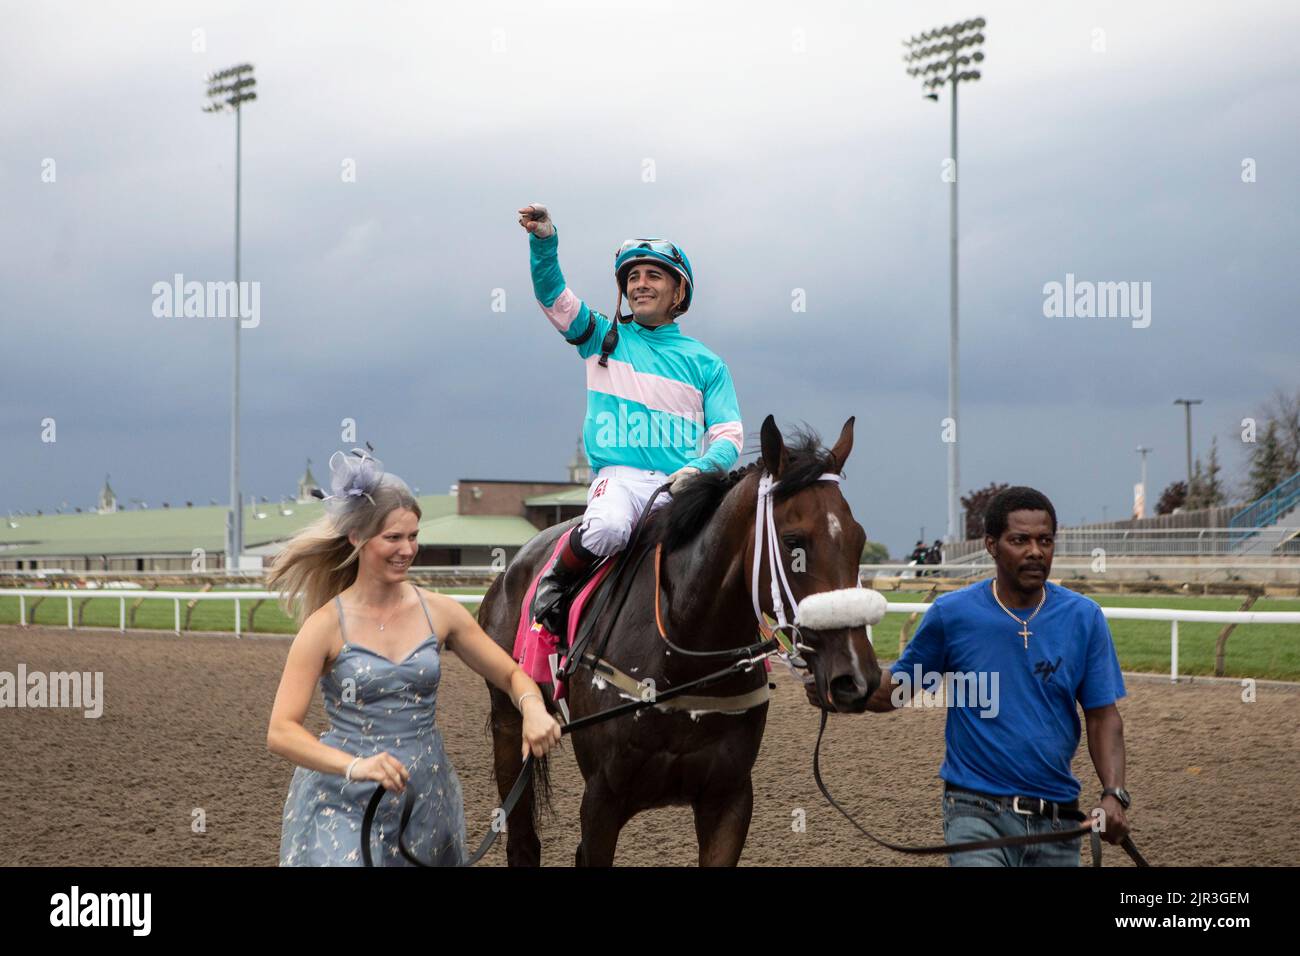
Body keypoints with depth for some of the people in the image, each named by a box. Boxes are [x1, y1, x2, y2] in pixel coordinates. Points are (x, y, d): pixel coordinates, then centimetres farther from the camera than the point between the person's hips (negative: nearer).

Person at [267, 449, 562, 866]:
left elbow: (511, 674, 10)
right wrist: (354, 766, -31)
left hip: (427, 797, 4)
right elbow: (281, 732, -14)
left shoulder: (440, 612, 1)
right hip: (344, 802, -3)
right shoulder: (327, 624, -9)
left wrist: (533, 709, -14)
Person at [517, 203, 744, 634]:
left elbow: (728, 435, 6)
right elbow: (551, 293, 5)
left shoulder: (705, 363, 15)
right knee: (607, 528, -34)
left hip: (682, 484, 1)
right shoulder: (605, 338, 15)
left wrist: (699, 468, -15)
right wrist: (544, 240, -13)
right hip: (620, 476, -1)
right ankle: (555, 580, -5)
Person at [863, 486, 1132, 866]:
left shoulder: (1084, 618, 0)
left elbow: (1103, 716, 2)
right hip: (978, 812, -3)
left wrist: (1114, 794, -13)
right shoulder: (951, 614, -5)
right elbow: (897, 690, 3)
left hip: (1057, 817, 3)